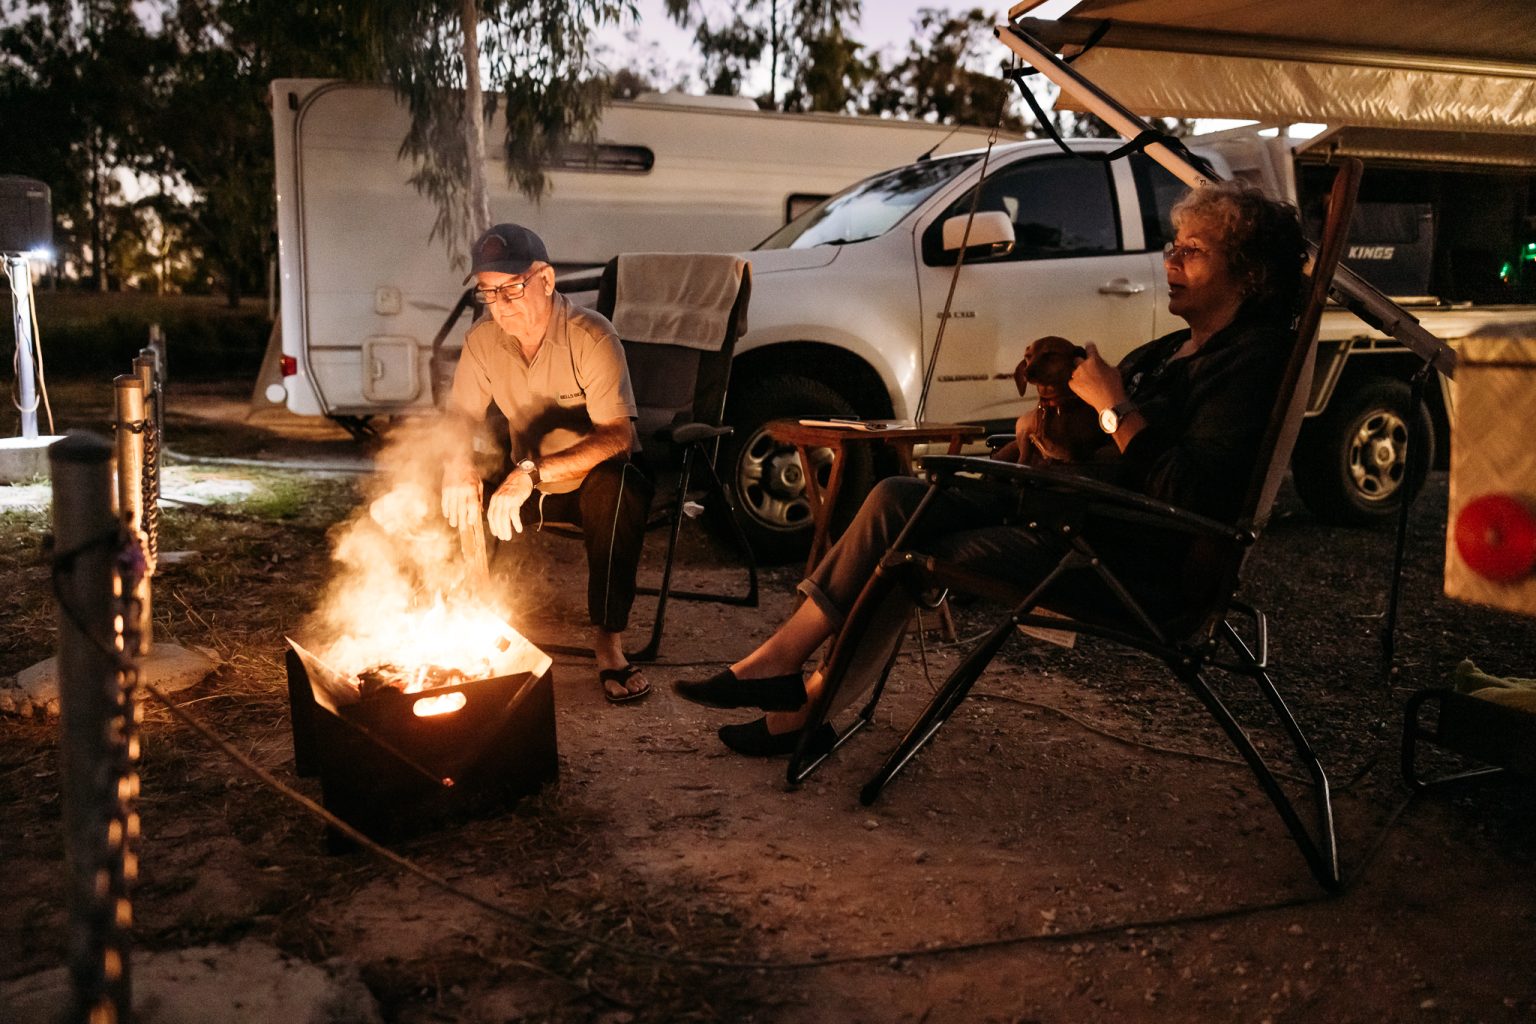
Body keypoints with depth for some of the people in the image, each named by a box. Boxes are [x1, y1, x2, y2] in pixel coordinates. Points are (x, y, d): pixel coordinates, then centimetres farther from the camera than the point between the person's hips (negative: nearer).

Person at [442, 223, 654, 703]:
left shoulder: (591, 337, -22)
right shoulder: (482, 340, -4)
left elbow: (617, 436, -30)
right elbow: (459, 418, 3)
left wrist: (533, 473, -41)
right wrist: (457, 465, -22)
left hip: (595, 479, -5)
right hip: (529, 485, 5)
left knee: (612, 483, -39)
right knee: (458, 495, -17)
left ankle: (608, 641, -28)